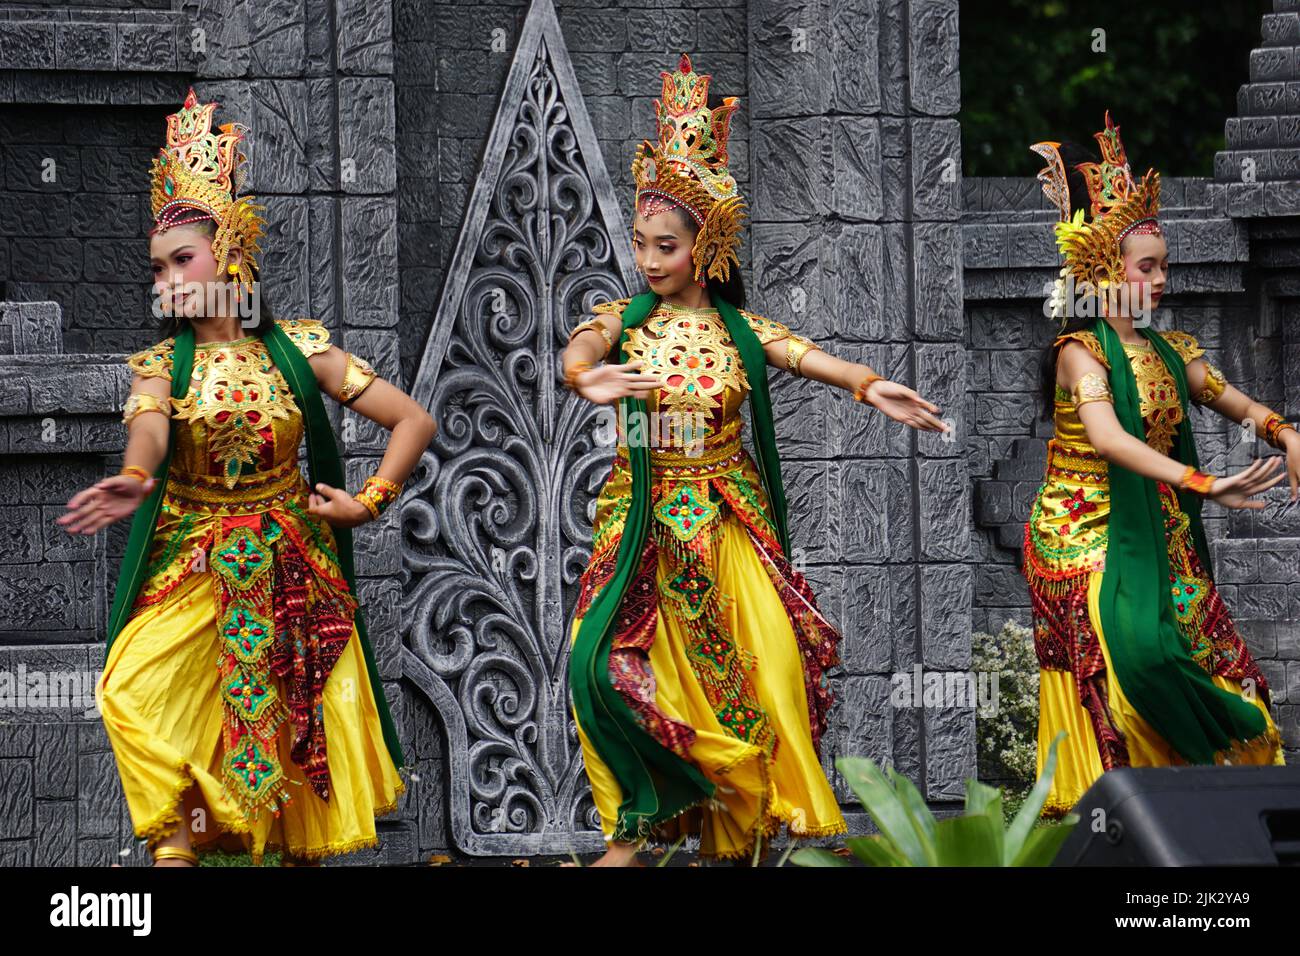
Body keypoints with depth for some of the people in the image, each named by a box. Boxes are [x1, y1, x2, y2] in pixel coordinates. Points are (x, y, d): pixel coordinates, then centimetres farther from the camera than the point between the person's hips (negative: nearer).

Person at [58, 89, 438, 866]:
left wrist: (370, 502, -4)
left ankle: (305, 853, 15)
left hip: (290, 569, 0)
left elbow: (414, 421, 1)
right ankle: (176, 844, -20)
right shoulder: (164, 364, -1)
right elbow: (149, 430, -24)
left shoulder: (296, 352, -1)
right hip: (193, 569, 0)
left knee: (298, 731, -3)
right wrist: (135, 479, -45)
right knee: (135, 692, -23)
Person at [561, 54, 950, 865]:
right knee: (610, 664, -16)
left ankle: (754, 825, -2)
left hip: (729, 522, 0)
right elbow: (577, 354, -20)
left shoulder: (742, 332, 3)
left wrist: (868, 386, -37)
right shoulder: (624, 320, 1)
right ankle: (634, 831, -5)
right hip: (645, 522, 0)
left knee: (768, 658, -14)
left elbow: (811, 359, -14)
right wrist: (588, 378, -46)